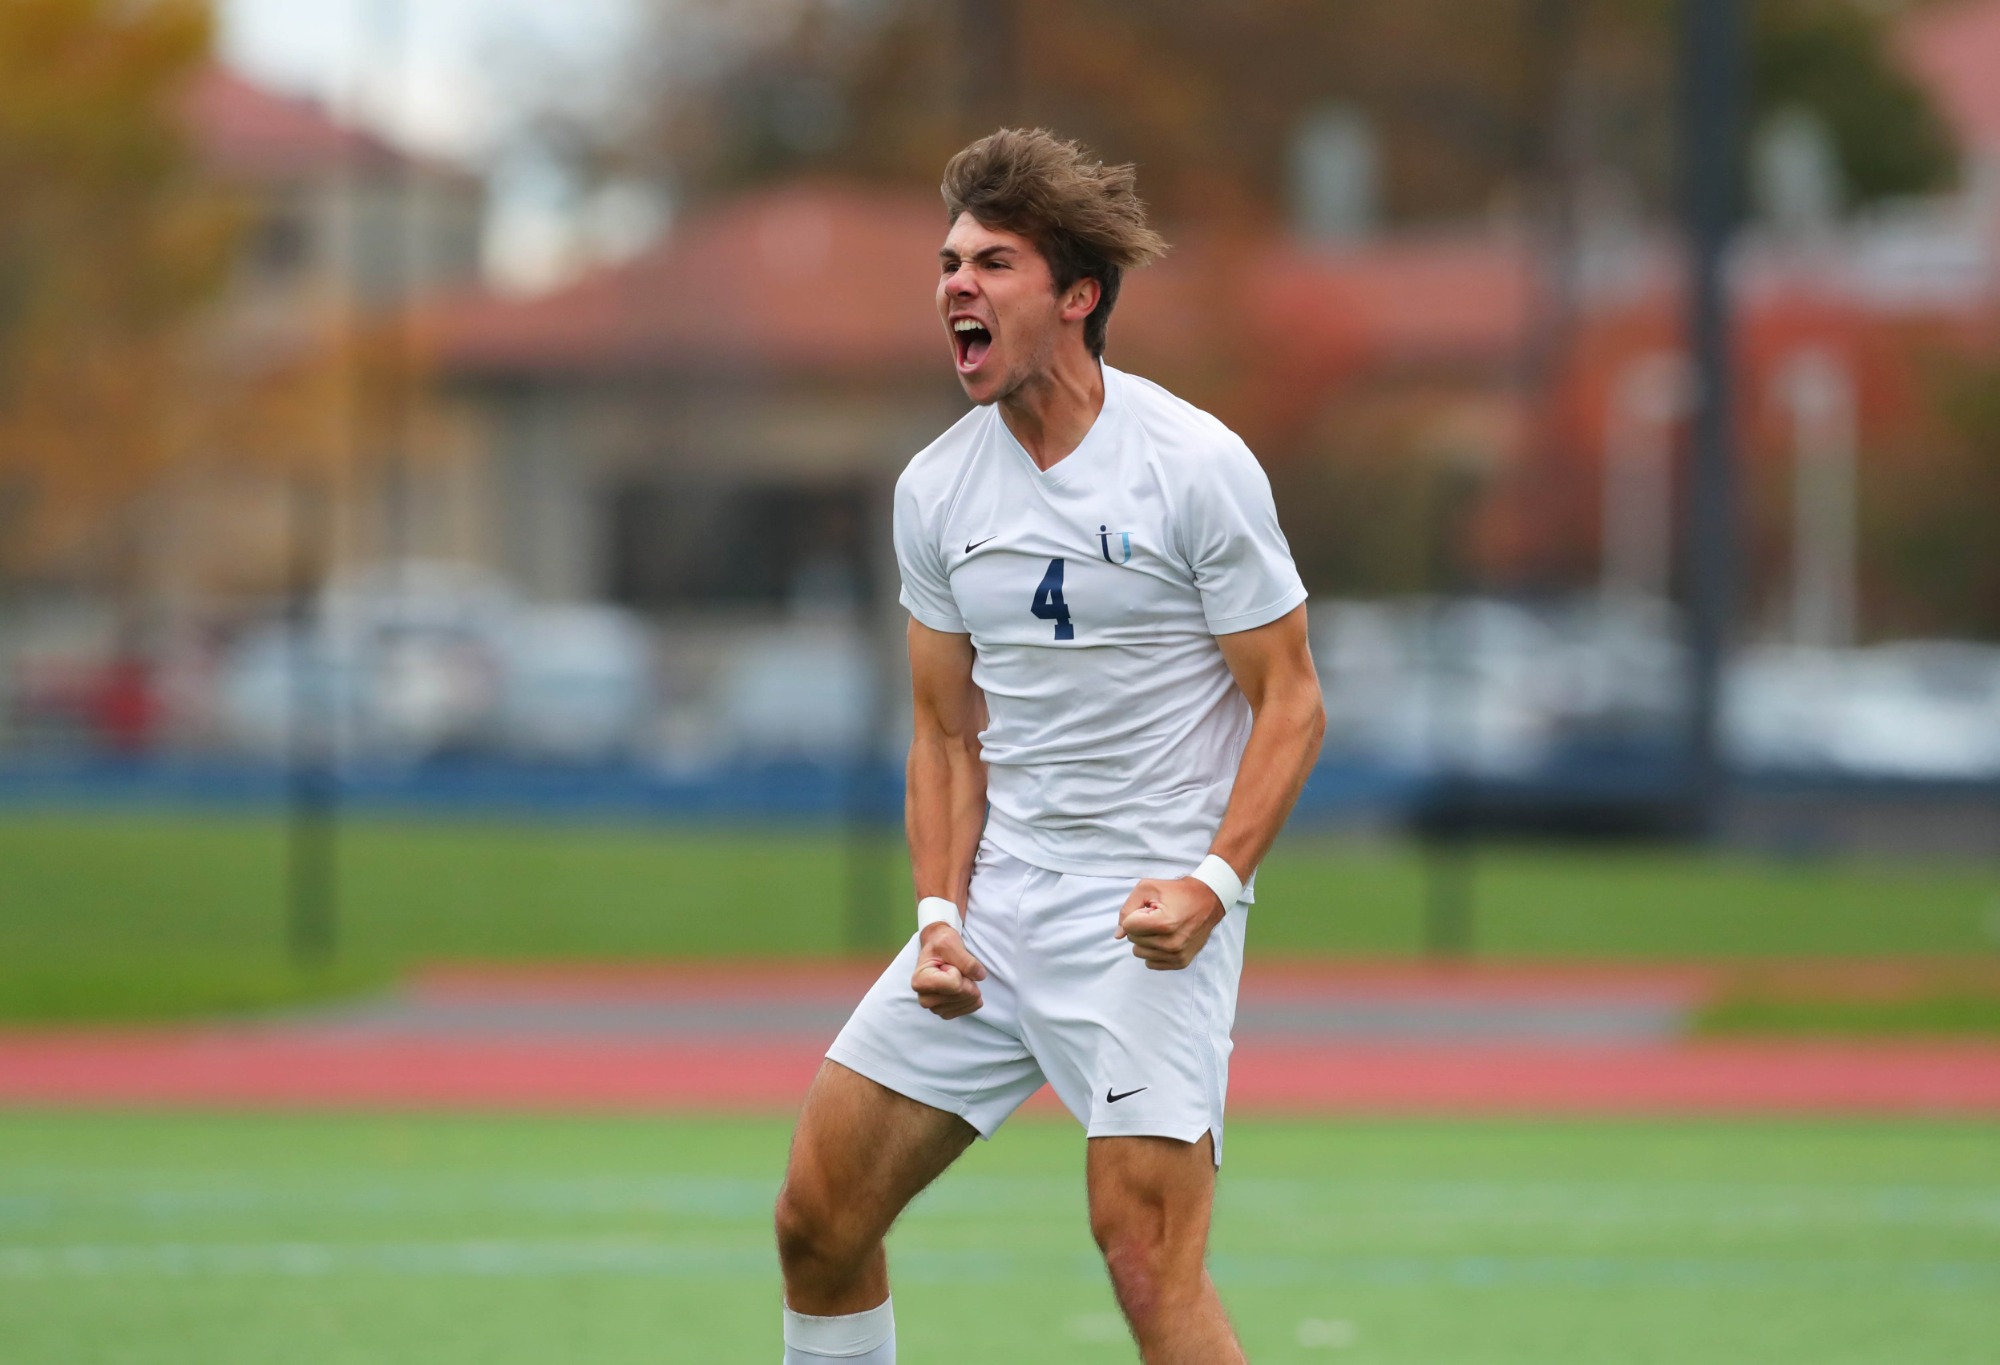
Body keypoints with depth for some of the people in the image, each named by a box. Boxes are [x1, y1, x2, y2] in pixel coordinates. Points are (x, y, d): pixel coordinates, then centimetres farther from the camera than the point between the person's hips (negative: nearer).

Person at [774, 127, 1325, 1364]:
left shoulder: (1197, 465, -10)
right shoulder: (937, 488, 6)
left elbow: (1290, 702, -7)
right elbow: (949, 731, 13)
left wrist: (1212, 883, -21)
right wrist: (941, 913, -2)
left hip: (1151, 916, -6)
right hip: (998, 903, 6)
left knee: (1149, 1260, -17)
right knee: (820, 1216, 3)